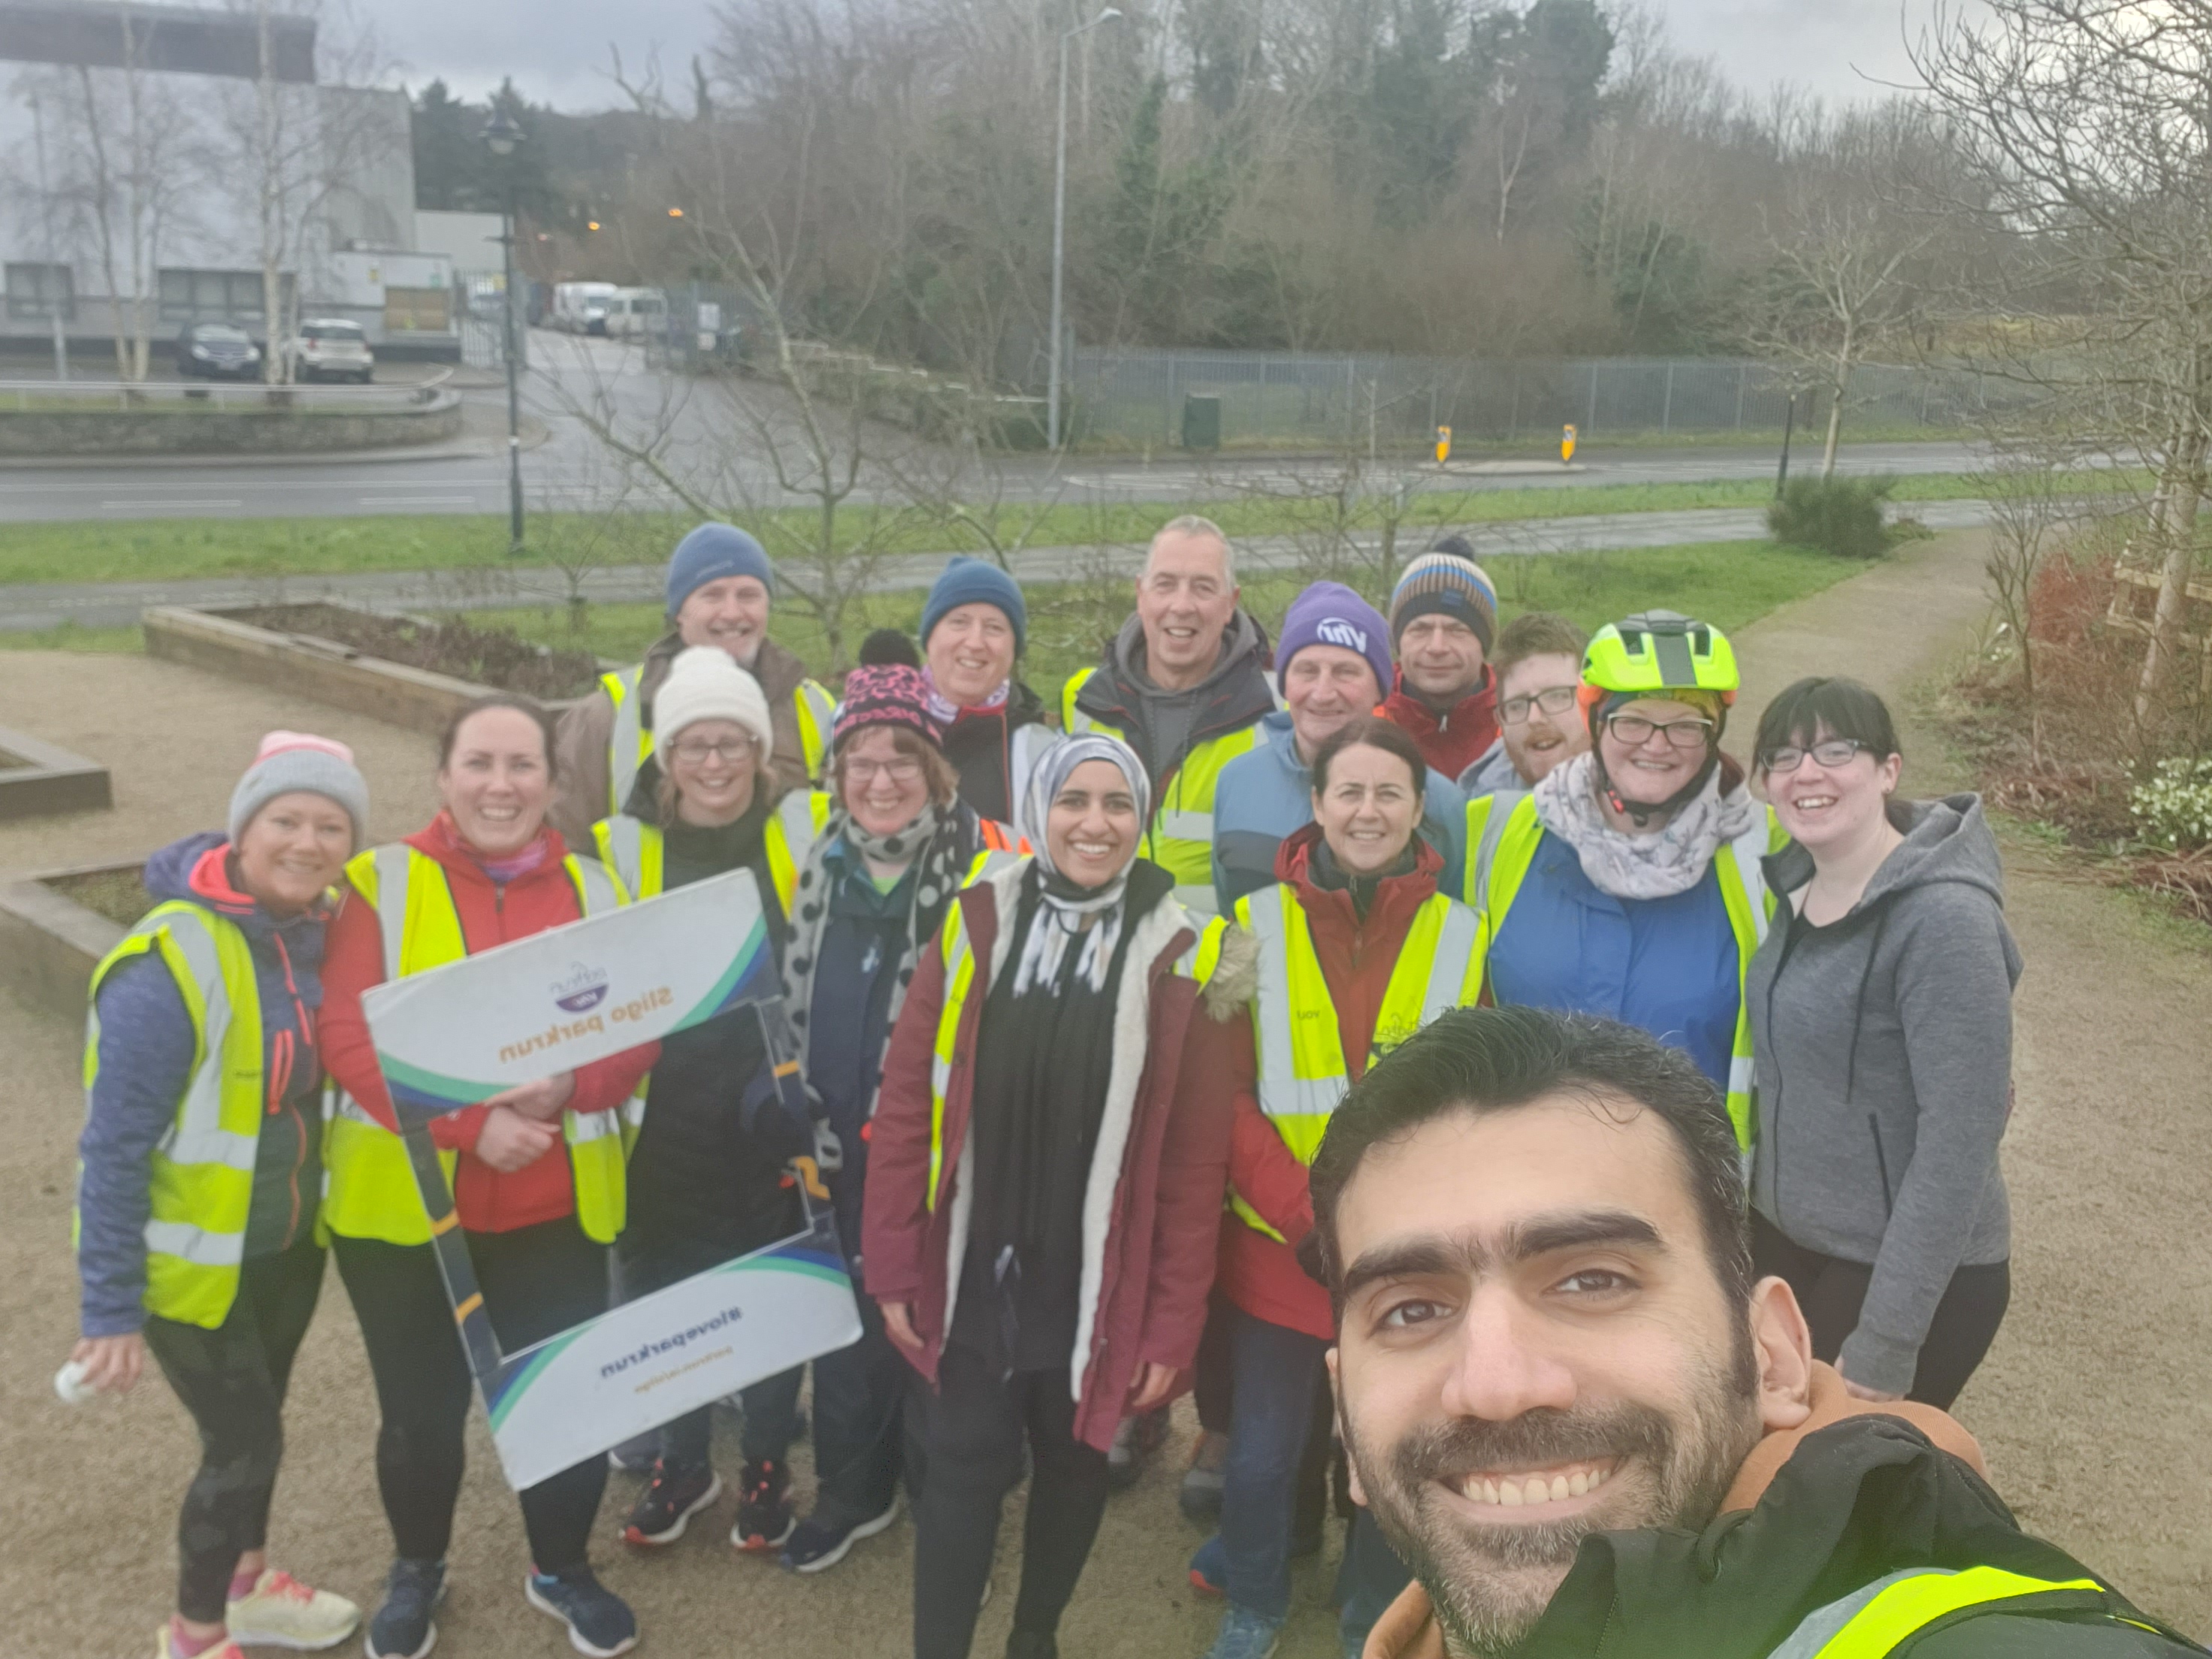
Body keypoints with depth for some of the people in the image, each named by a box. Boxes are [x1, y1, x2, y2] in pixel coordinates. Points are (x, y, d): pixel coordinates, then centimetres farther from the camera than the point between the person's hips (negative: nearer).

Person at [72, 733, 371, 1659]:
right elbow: (113, 1148, -22)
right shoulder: (171, 963, -27)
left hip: (288, 1241, 6)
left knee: (255, 1422, 23)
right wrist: (111, 1308, -19)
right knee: (244, 1441, 6)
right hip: (195, 1262, -6)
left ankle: (248, 1584, 47)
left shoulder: (320, 930, -5)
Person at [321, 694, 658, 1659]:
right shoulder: (384, 882, -7)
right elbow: (349, 1039, -16)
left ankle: (562, 1570, 37)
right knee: (421, 1408, 14)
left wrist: (567, 1085, -21)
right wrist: (470, 1123, -25)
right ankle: (416, 1570, 42)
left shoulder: (592, 887, 3)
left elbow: (639, 1029, -1)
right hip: (404, 1205, -2)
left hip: (556, 1207, 2)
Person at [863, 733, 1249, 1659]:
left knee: (1074, 1465, 18)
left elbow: (1196, 1162, -7)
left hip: (1099, 1285, 0)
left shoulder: (1187, 956, -8)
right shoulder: (973, 926, -4)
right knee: (962, 1470, 6)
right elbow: (905, 1107, -2)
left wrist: (1174, 1322, -8)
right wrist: (894, 1269, -4)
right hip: (971, 1273, 0)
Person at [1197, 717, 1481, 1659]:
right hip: (1275, 1250, 0)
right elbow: (1221, 1097, -7)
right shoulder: (1257, 926, -4)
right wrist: (1307, 1218, -16)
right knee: (1263, 1451, 12)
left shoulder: (1460, 937, -2)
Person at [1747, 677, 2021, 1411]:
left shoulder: (1943, 917, -22)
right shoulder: (1794, 885, 1)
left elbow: (1961, 1135, -23)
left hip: (1911, 1270, -7)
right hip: (1780, 1238, 7)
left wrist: (1886, 1342, -22)